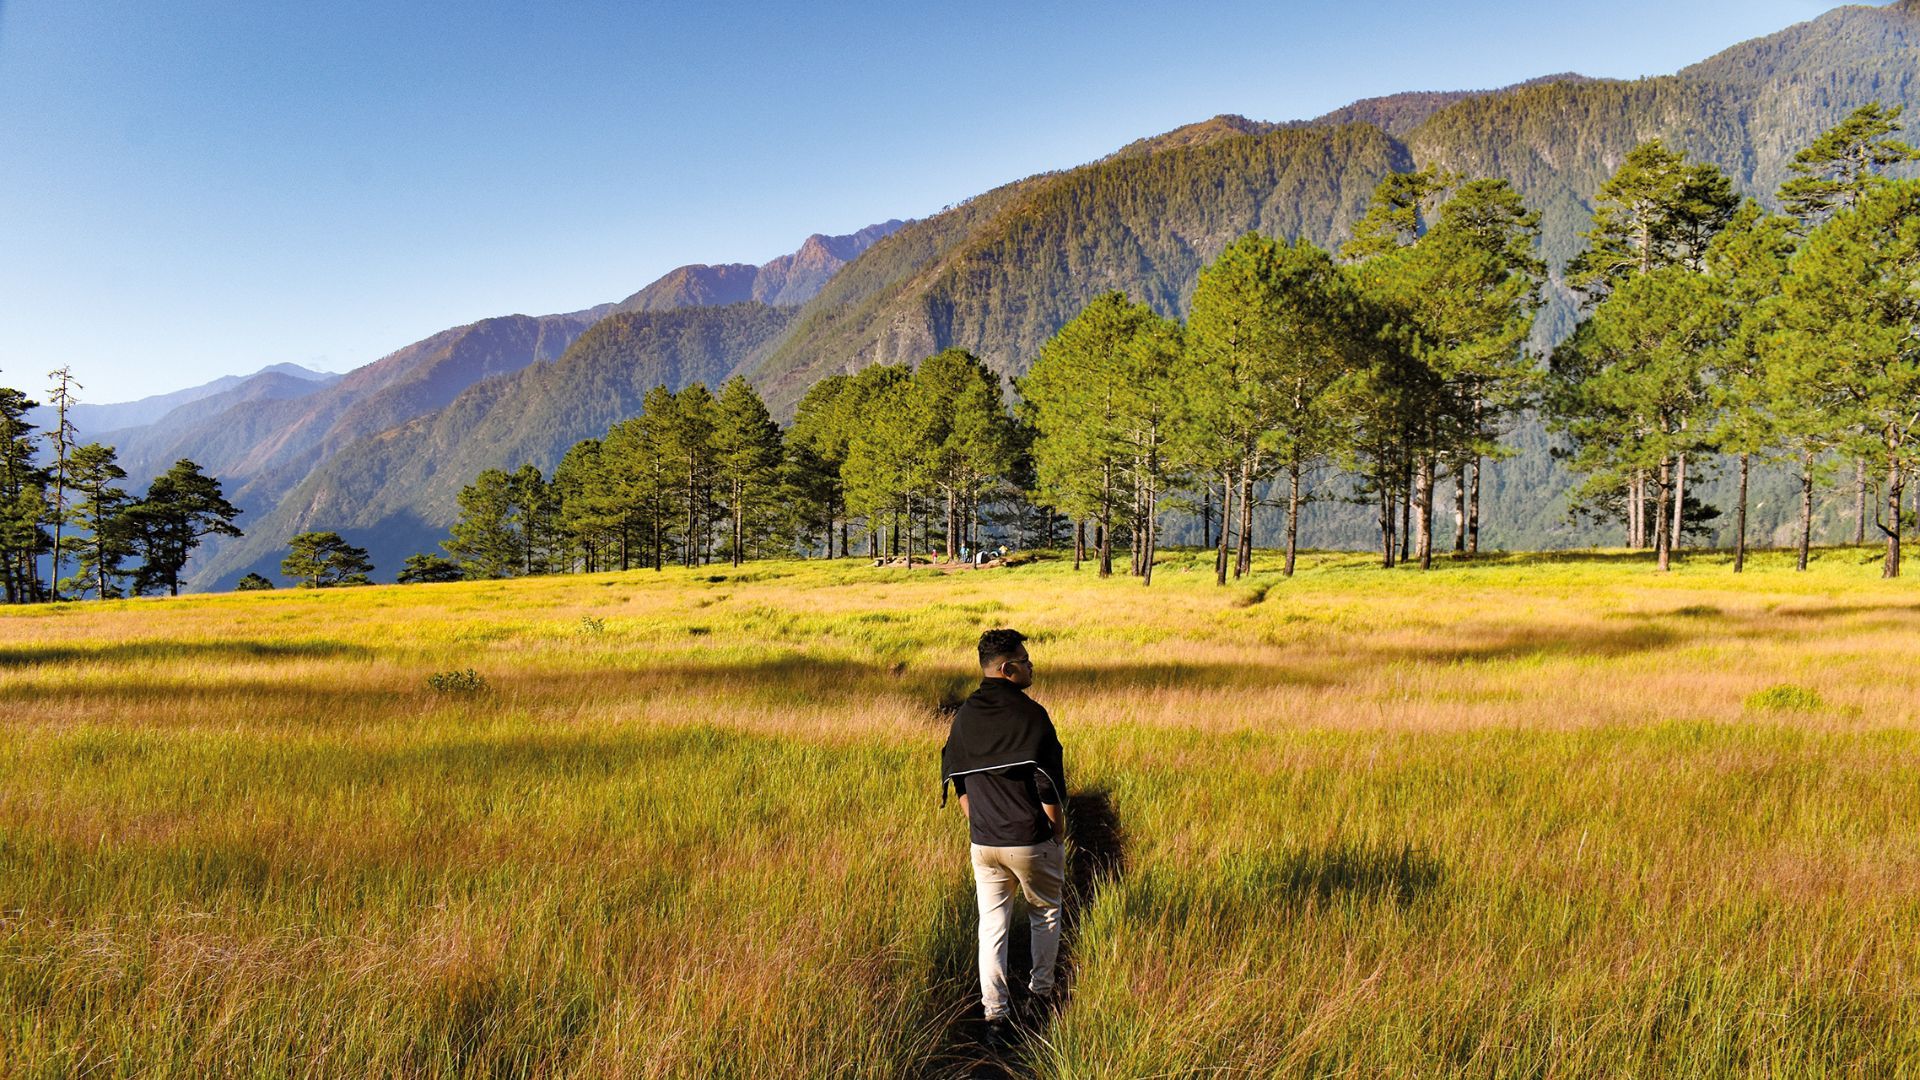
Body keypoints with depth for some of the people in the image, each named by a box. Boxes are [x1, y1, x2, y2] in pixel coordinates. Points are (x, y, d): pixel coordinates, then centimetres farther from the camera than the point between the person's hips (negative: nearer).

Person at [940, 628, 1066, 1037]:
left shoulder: (965, 715, 1)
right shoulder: (1031, 715, -16)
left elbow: (957, 780, 9)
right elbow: (1049, 786, -15)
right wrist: (1059, 833, -1)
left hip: (983, 843, 4)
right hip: (1032, 841, -4)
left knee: (991, 925, 11)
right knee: (1045, 913, 19)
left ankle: (994, 1013, 11)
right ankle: (1040, 994, 28)